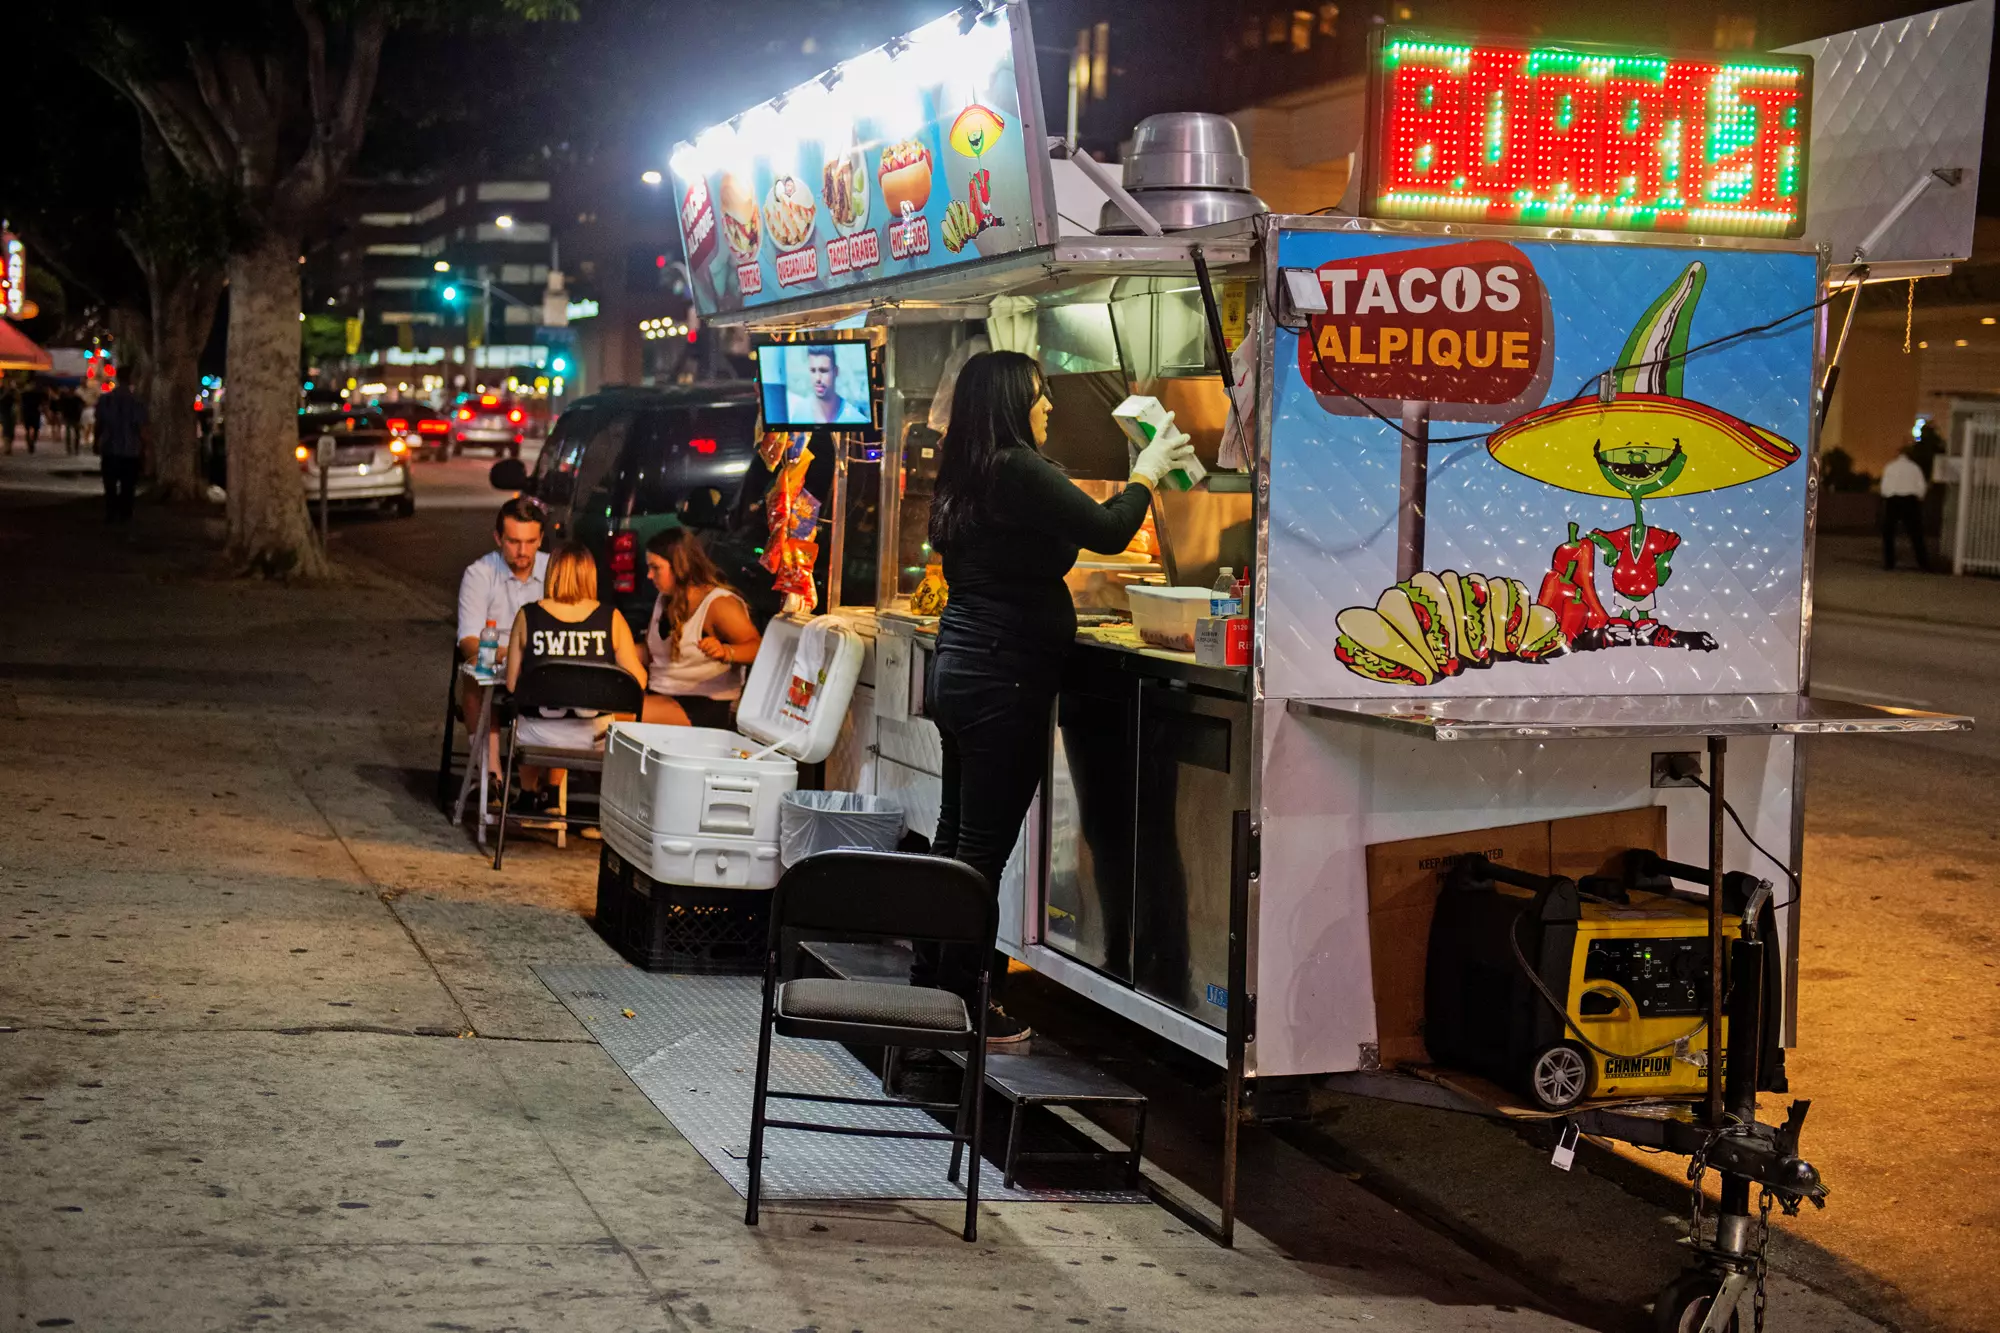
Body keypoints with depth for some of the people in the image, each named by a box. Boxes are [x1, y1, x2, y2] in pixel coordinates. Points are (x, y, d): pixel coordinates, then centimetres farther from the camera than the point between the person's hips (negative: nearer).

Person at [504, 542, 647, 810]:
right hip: (595, 736, 1)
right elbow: (637, 681, -3)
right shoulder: (611, 618, -6)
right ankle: (552, 794, 50)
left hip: (540, 736, -1)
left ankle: (529, 795, 50)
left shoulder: (527, 616, -7)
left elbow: (512, 684, -3)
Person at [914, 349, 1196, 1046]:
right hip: (1003, 677, -9)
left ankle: (929, 984, 22)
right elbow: (1106, 530, -14)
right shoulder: (1016, 470, -15)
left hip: (960, 668, 9)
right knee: (984, 847, -4)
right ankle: (963, 1006, 1)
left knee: (956, 835, 15)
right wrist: (1148, 471, 1)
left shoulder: (966, 478, 13)